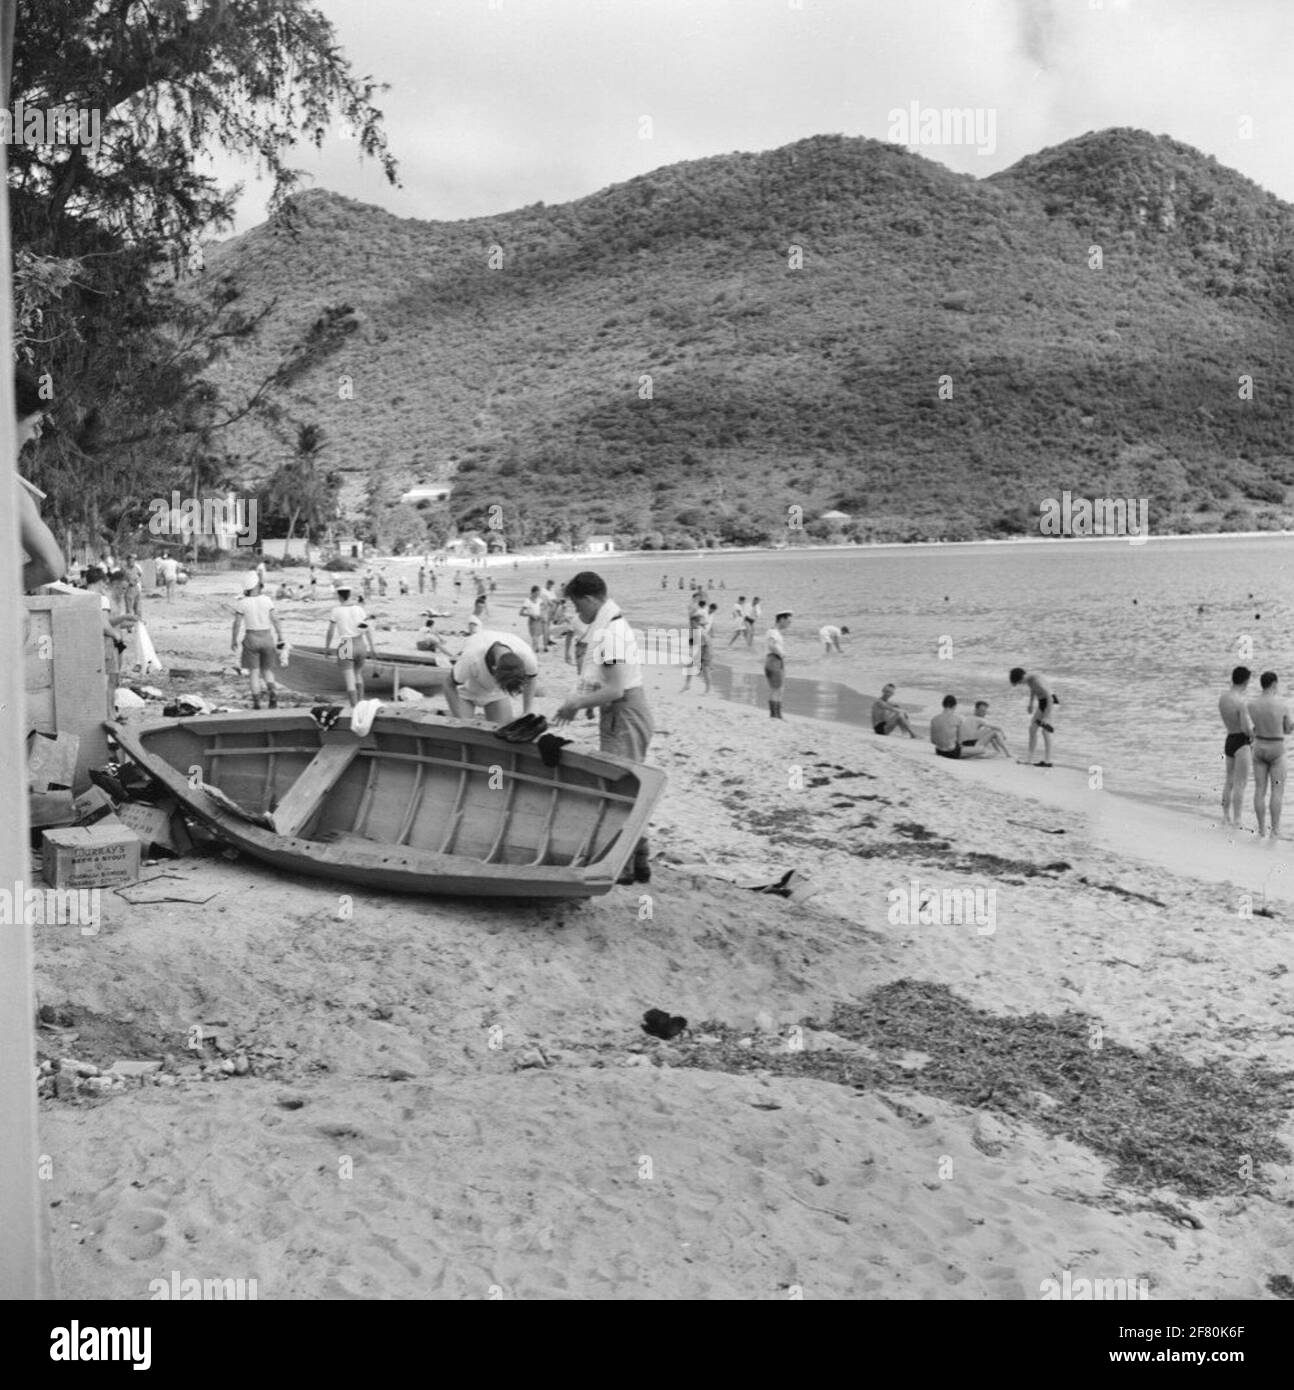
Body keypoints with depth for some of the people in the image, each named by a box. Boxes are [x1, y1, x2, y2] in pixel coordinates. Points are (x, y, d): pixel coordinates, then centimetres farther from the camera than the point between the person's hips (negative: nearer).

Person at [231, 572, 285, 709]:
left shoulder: (242, 603, -7)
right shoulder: (267, 600, -5)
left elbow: (237, 624, -5)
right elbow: (275, 620, -5)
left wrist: (234, 640, 8)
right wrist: (280, 639, 1)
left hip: (251, 638, -1)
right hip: (267, 637, 1)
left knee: (254, 672, 6)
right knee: (267, 670, 14)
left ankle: (256, 702, 2)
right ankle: (272, 692, -12)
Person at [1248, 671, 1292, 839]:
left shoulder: (1252, 705, -6)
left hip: (1259, 749, 3)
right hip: (1276, 751, -3)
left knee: (1260, 790, 7)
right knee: (1277, 791, 4)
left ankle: (1262, 829, 9)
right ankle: (1275, 830, 2)